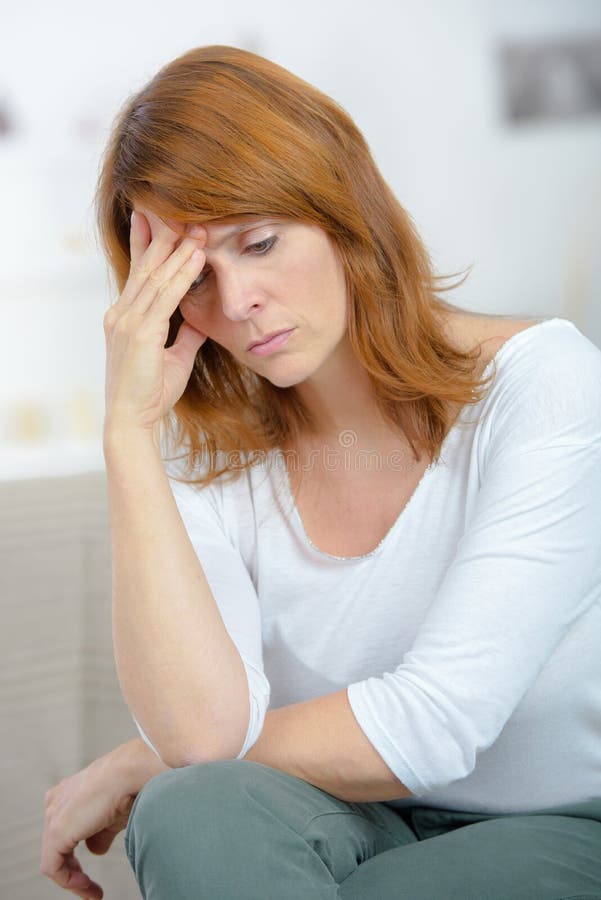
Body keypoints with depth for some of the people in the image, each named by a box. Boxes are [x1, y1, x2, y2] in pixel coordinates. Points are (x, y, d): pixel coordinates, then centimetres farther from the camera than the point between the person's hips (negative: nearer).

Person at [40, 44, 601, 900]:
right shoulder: (209, 457, -4)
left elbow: (430, 729, -21)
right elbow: (203, 727, -21)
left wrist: (130, 769, -11)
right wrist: (128, 428, -22)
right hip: (361, 824, 3)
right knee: (195, 814, -29)